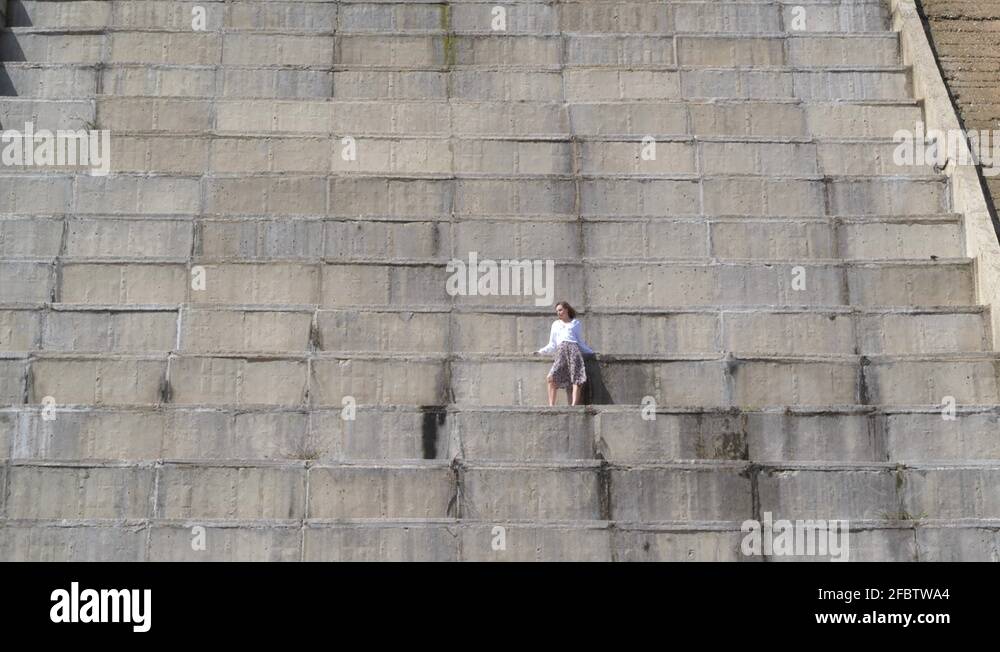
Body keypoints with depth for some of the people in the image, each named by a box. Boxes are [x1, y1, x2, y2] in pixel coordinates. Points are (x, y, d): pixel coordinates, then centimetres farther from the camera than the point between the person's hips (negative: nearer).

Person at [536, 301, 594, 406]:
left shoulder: (576, 323, 24)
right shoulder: (555, 324, 30)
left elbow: (581, 342, 25)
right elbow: (552, 345, 28)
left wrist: (591, 352, 15)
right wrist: (541, 352, 14)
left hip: (573, 349, -1)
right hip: (560, 350, 1)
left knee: (577, 379, -20)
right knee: (552, 377, -22)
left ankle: (574, 405, -29)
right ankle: (551, 405, -24)